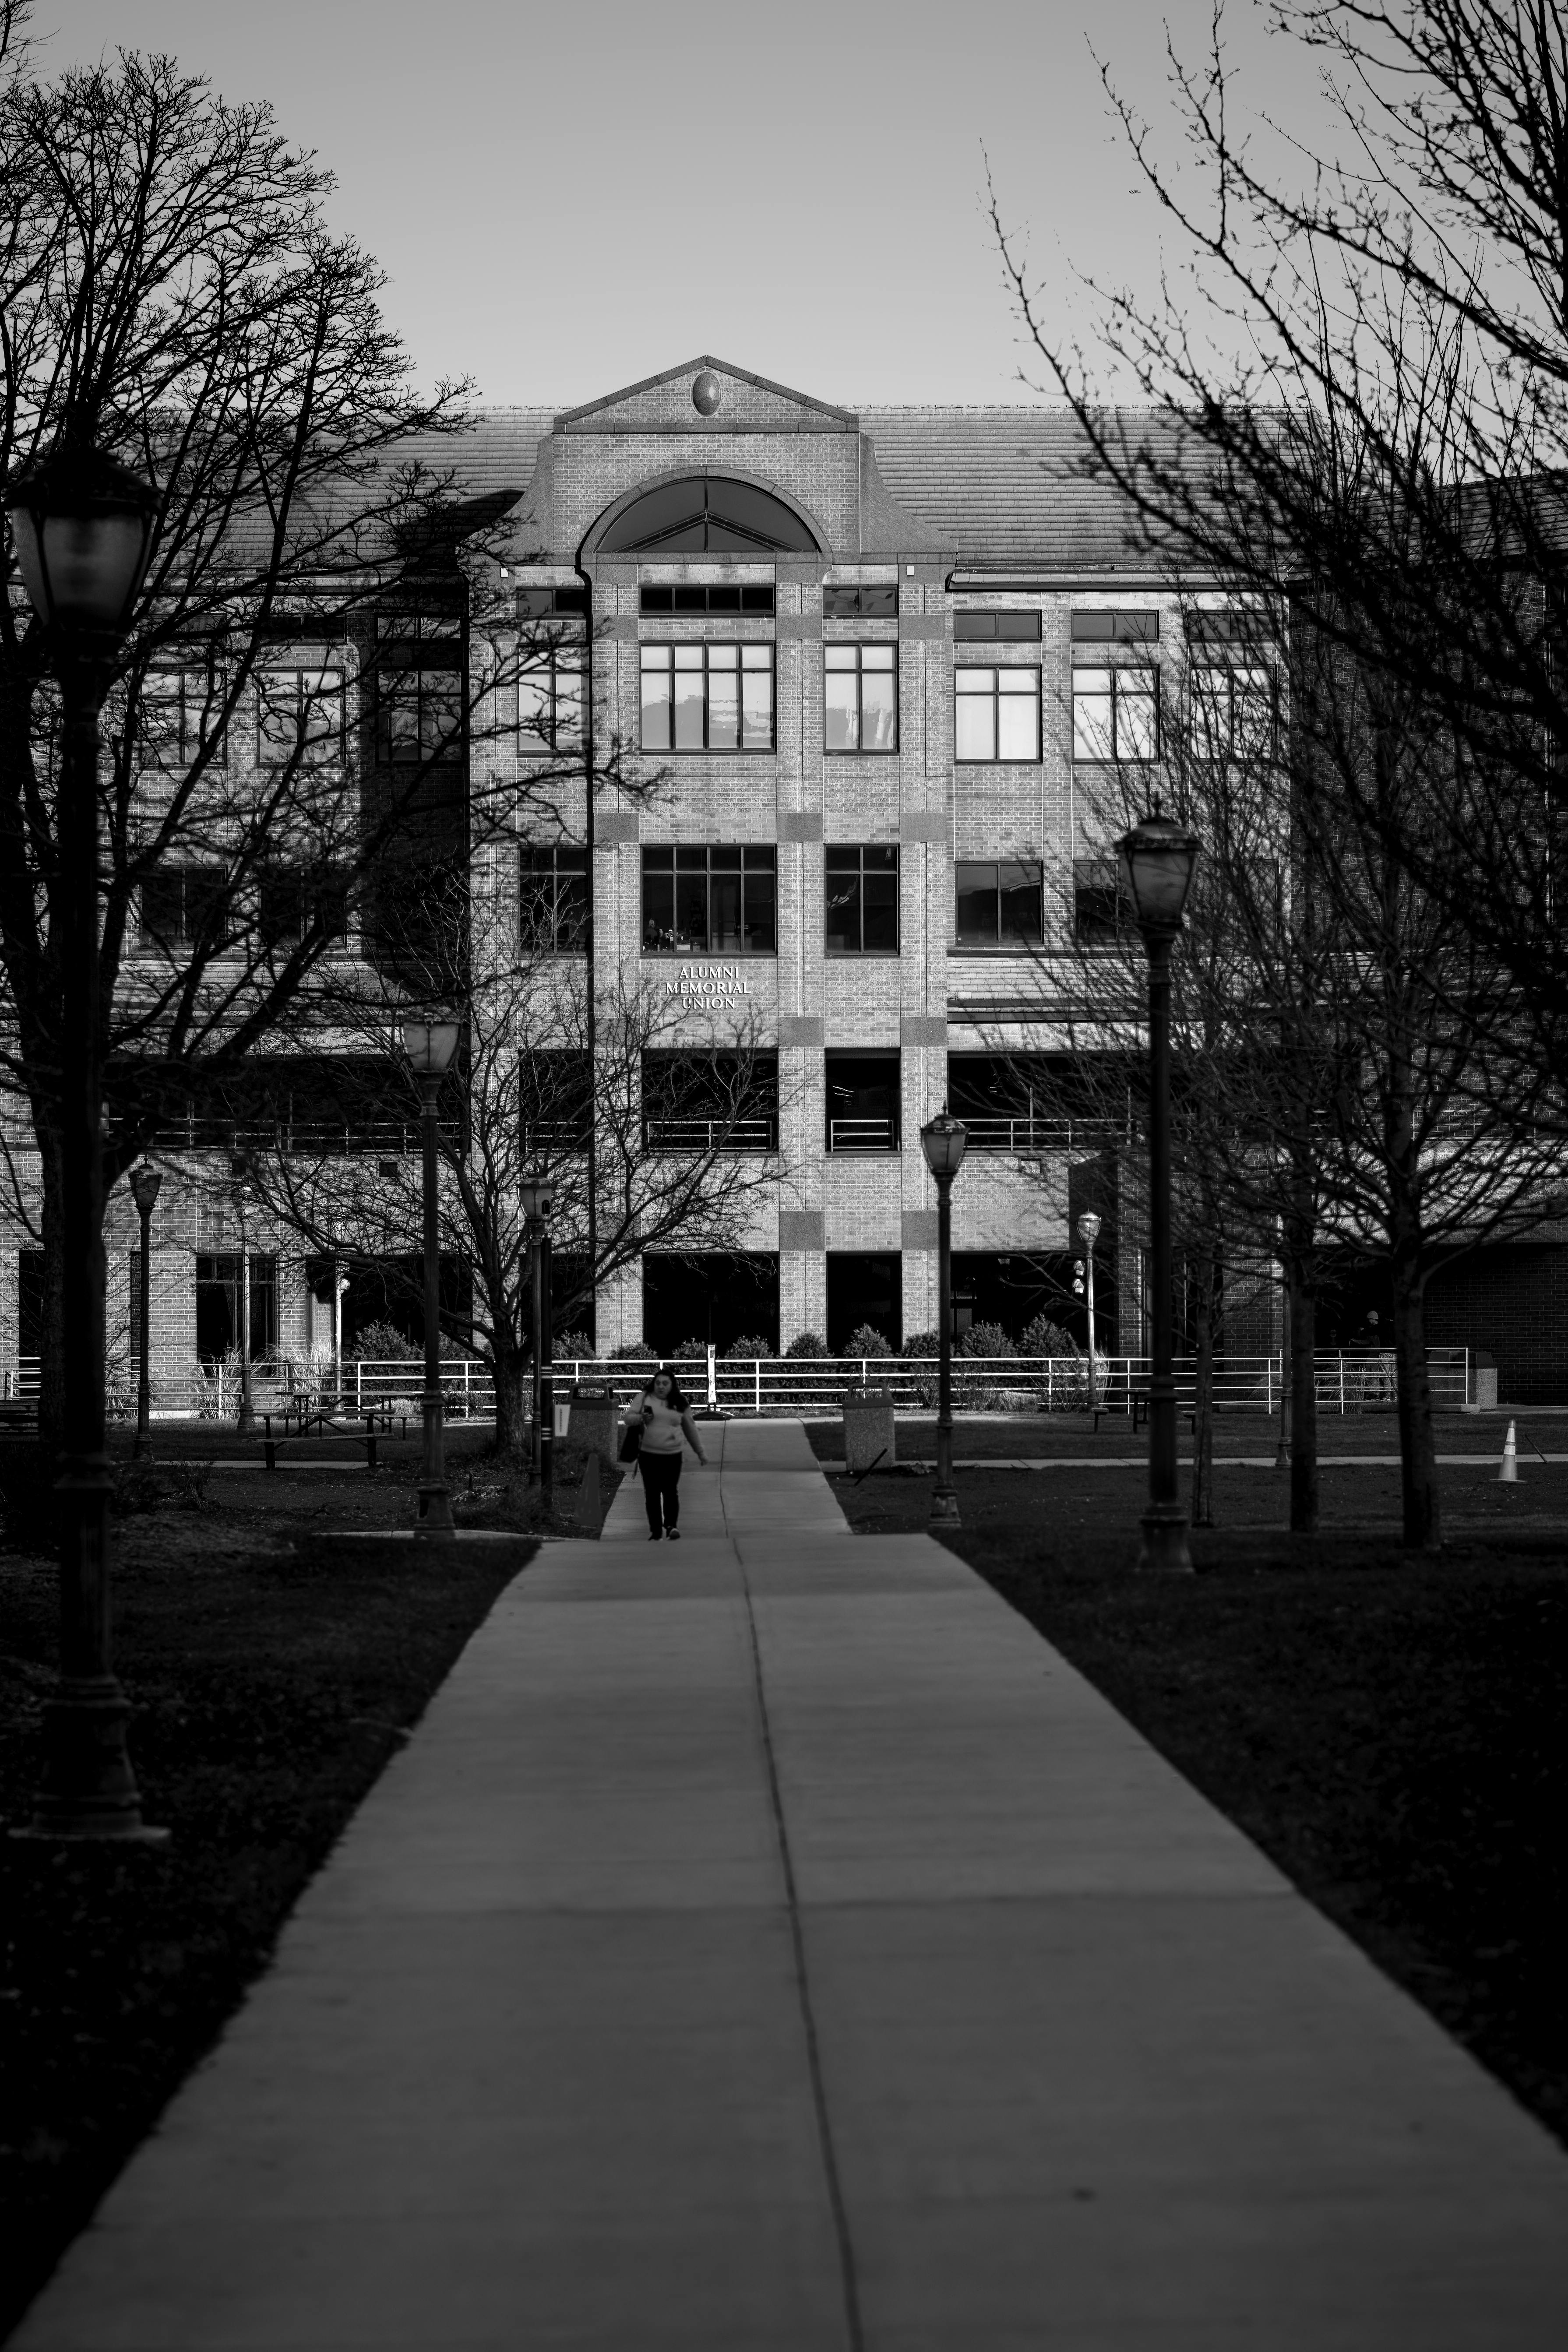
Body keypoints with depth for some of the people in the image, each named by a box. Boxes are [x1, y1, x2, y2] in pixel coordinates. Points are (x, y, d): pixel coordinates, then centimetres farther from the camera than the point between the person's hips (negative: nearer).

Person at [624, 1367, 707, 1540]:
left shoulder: (680, 1404, 7)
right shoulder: (644, 1398, 4)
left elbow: (690, 1429, 15)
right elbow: (629, 1417, 4)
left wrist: (701, 1453, 18)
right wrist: (641, 1418, -18)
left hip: (672, 1456, 0)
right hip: (648, 1454, 0)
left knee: (670, 1491, -10)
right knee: (652, 1493, 1)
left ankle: (671, 1525, -11)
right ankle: (655, 1531, 5)